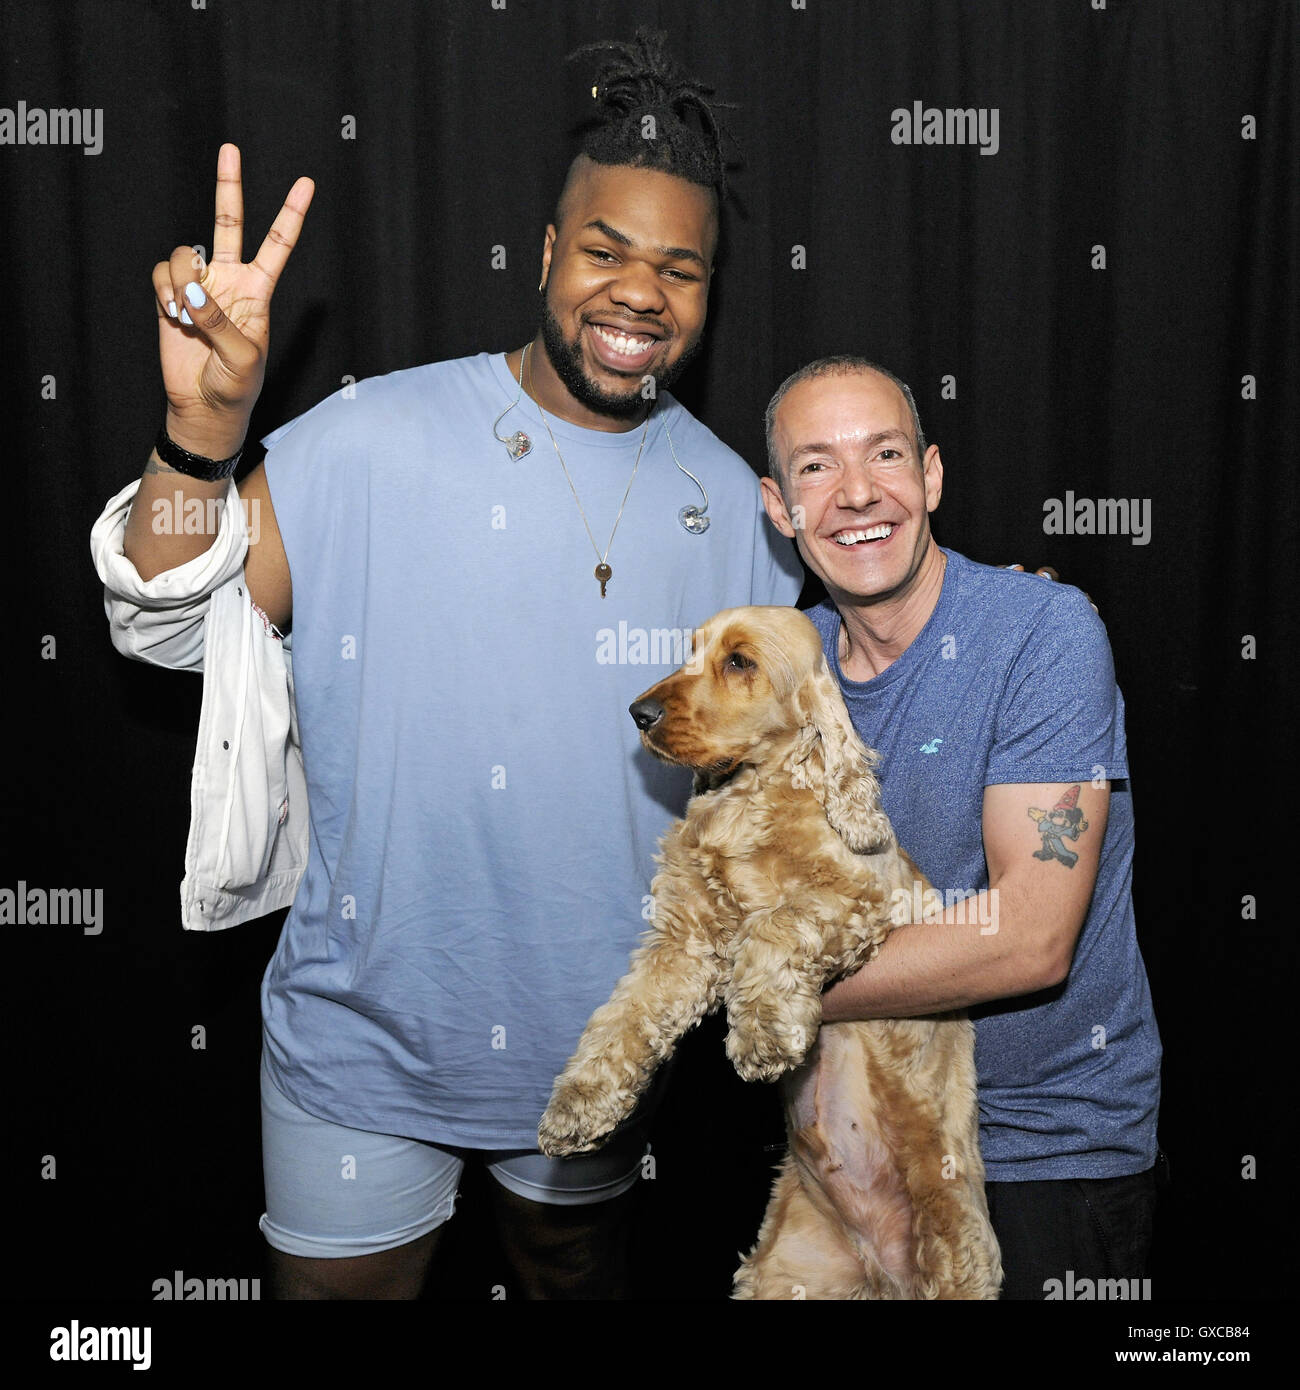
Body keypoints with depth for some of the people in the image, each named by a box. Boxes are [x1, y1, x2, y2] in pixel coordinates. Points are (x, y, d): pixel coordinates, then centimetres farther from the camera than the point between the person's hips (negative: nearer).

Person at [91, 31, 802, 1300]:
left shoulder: (731, 503, -4)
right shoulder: (377, 440, -15)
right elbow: (168, 630, -16)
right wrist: (201, 429, -32)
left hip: (601, 1045, 3)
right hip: (364, 1038, -2)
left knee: (580, 1275, 27)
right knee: (341, 1282, 19)